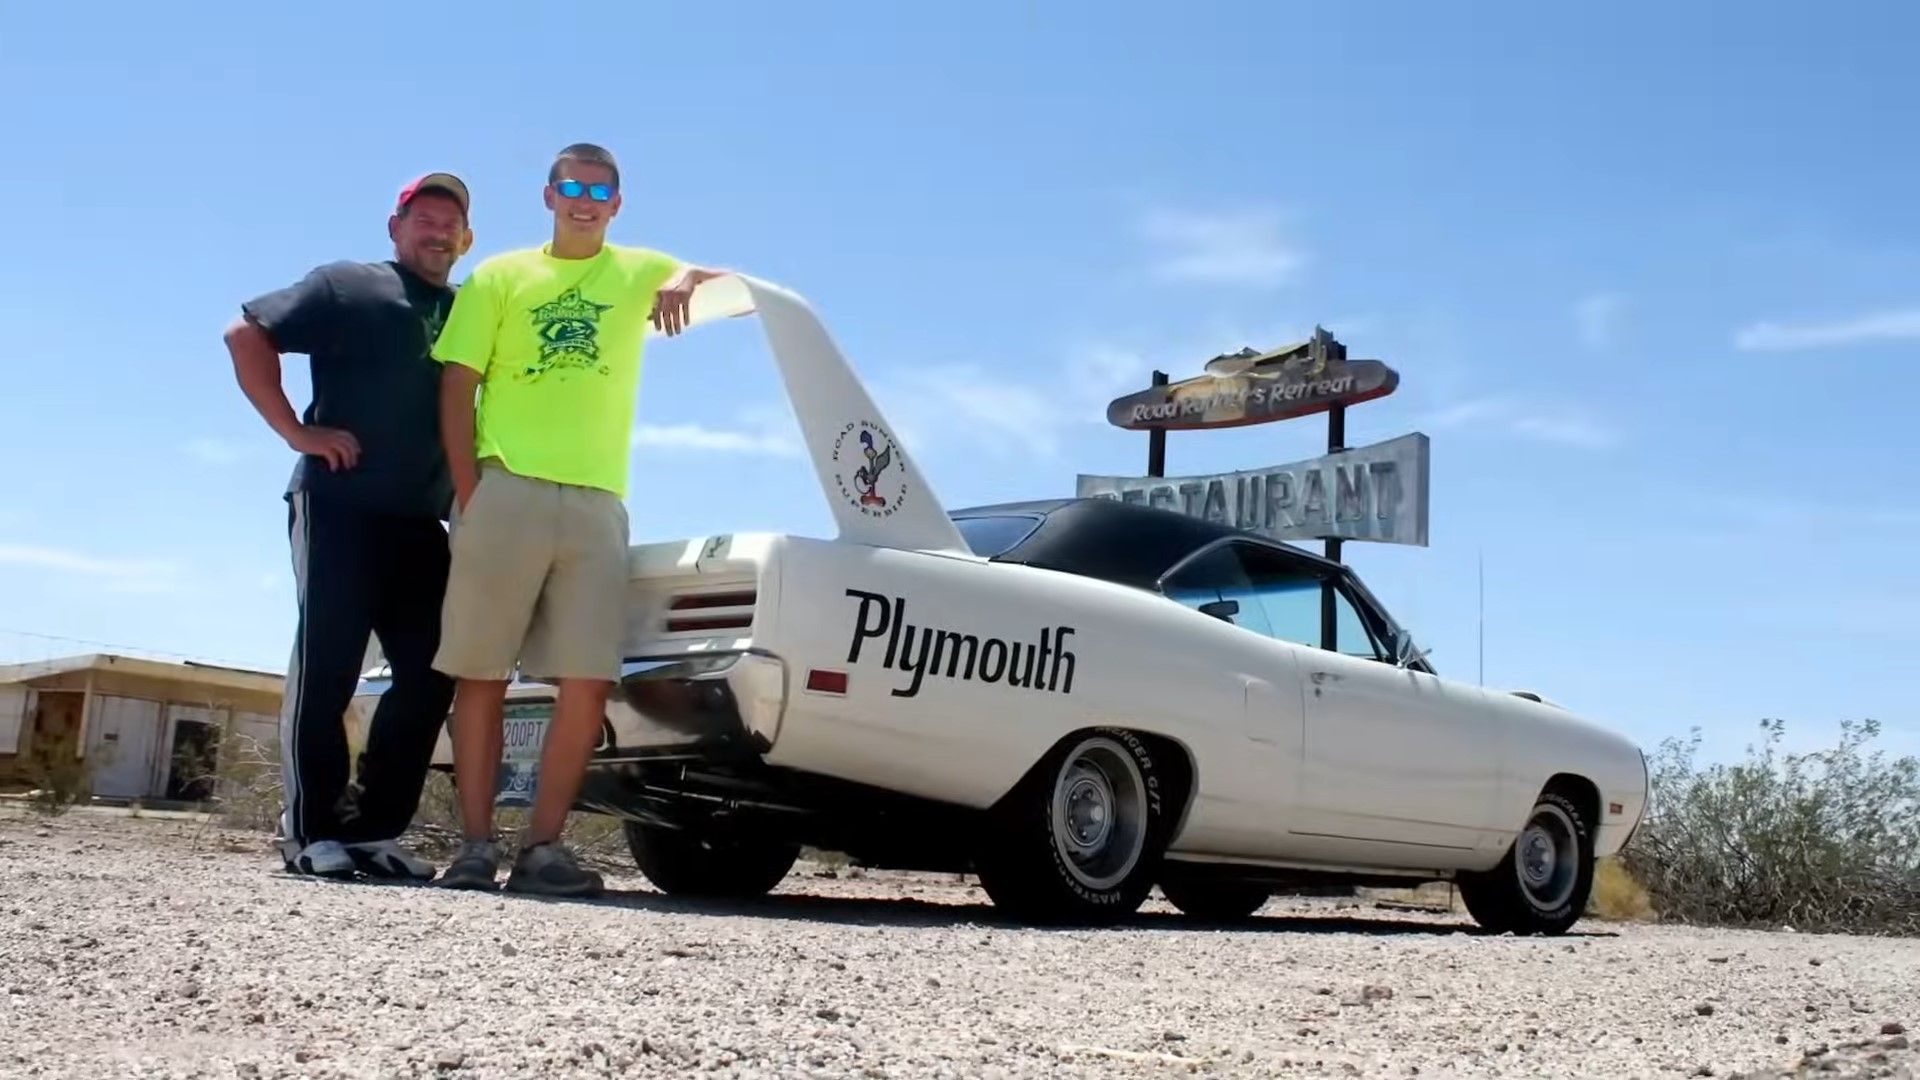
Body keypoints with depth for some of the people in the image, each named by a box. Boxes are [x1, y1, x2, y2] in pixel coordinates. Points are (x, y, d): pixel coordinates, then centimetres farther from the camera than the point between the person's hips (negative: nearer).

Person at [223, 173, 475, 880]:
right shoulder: (349, 286, 7)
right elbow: (247, 334, 0)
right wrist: (297, 431, -8)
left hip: (423, 524, 5)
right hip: (340, 505, -5)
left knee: (430, 674, -1)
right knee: (326, 664, -8)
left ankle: (373, 827, 5)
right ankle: (311, 830, -5)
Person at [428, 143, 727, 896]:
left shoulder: (641, 271, 16)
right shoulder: (500, 276, 13)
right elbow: (457, 387, 7)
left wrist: (689, 278, -12)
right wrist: (468, 493, -5)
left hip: (597, 503, 1)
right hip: (507, 493, -1)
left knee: (588, 683, -7)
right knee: (481, 674, -1)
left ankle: (543, 847, 0)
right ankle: (475, 844, 6)